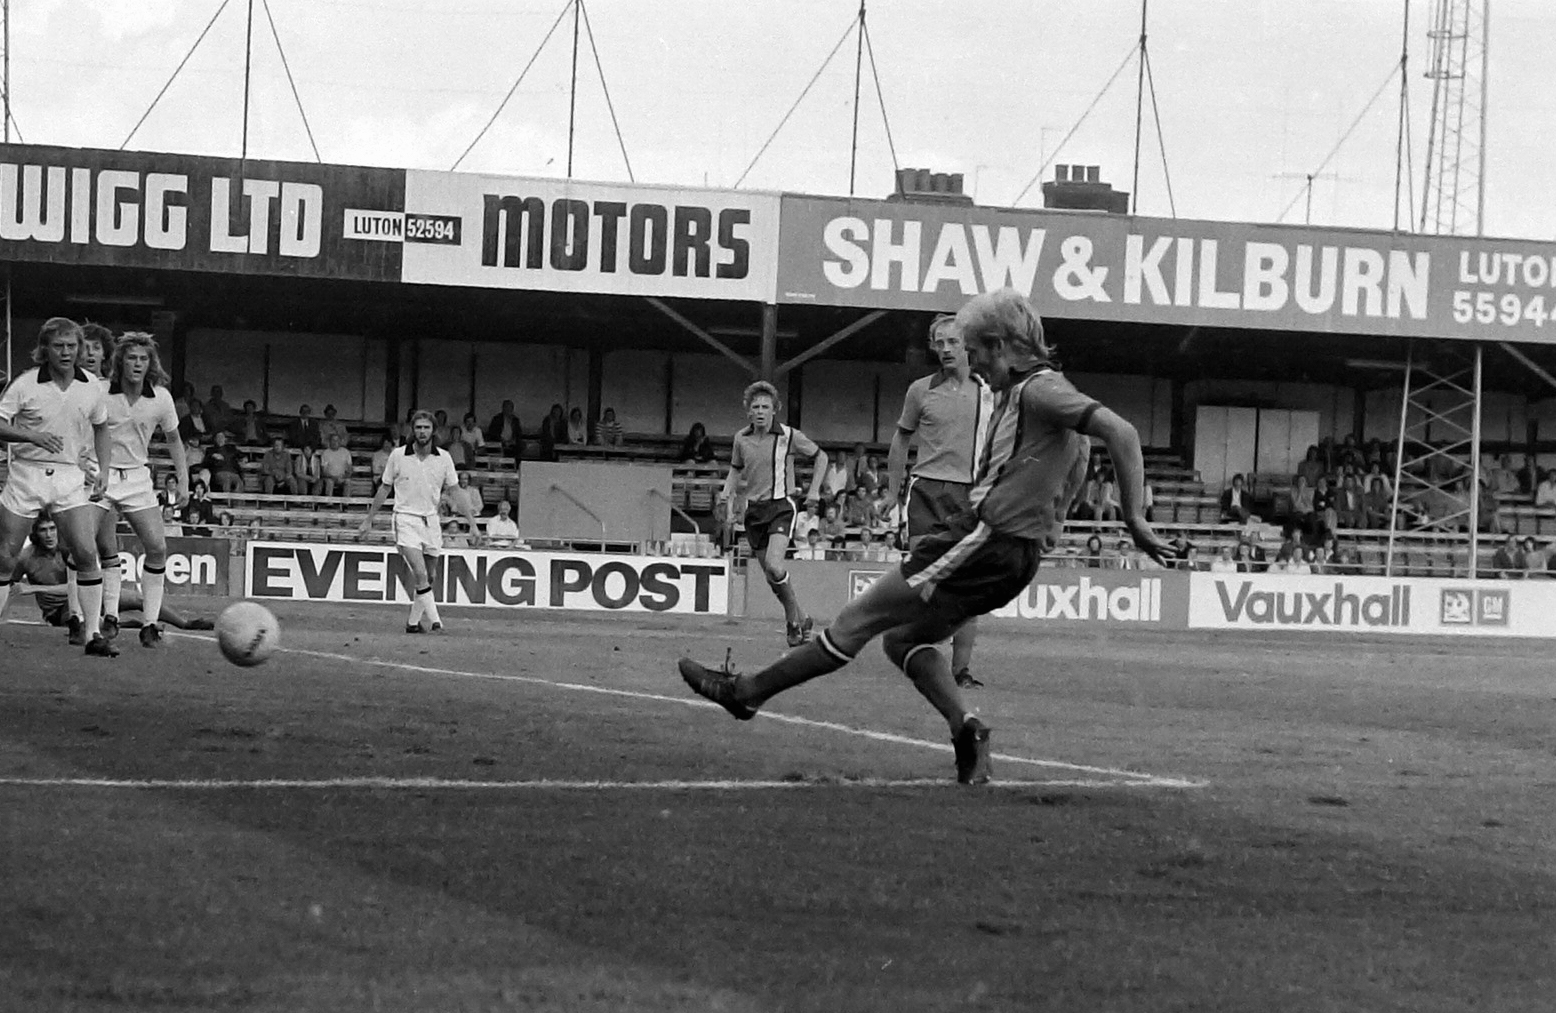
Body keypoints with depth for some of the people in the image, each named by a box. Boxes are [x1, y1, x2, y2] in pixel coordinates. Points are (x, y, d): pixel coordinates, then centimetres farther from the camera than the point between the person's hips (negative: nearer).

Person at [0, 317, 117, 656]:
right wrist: (32, 435, -23)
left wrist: (102, 469, 6)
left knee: (87, 554, -10)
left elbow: (101, 428, 18)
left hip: (70, 476, 2)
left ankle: (93, 634, -3)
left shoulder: (92, 387, 2)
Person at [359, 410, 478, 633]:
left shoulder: (443, 458, 2)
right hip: (406, 520, -3)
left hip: (431, 521, 3)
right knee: (420, 574, -19)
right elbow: (384, 489, 8)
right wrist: (368, 520, 11)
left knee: (425, 578, 7)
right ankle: (434, 619, -18)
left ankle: (413, 621, 21)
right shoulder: (398, 455, -2)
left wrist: (472, 523, 1)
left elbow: (455, 491, 7)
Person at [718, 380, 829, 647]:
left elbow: (820, 456, 7)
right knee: (771, 575, 5)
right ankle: (800, 620, 23)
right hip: (754, 510, 5)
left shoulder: (789, 436, -7)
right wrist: (727, 491, 4)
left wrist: (814, 491, 0)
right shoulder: (741, 438, 4)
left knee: (774, 566, -24)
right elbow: (736, 469, 22)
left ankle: (793, 618, -4)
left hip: (780, 507, -5)